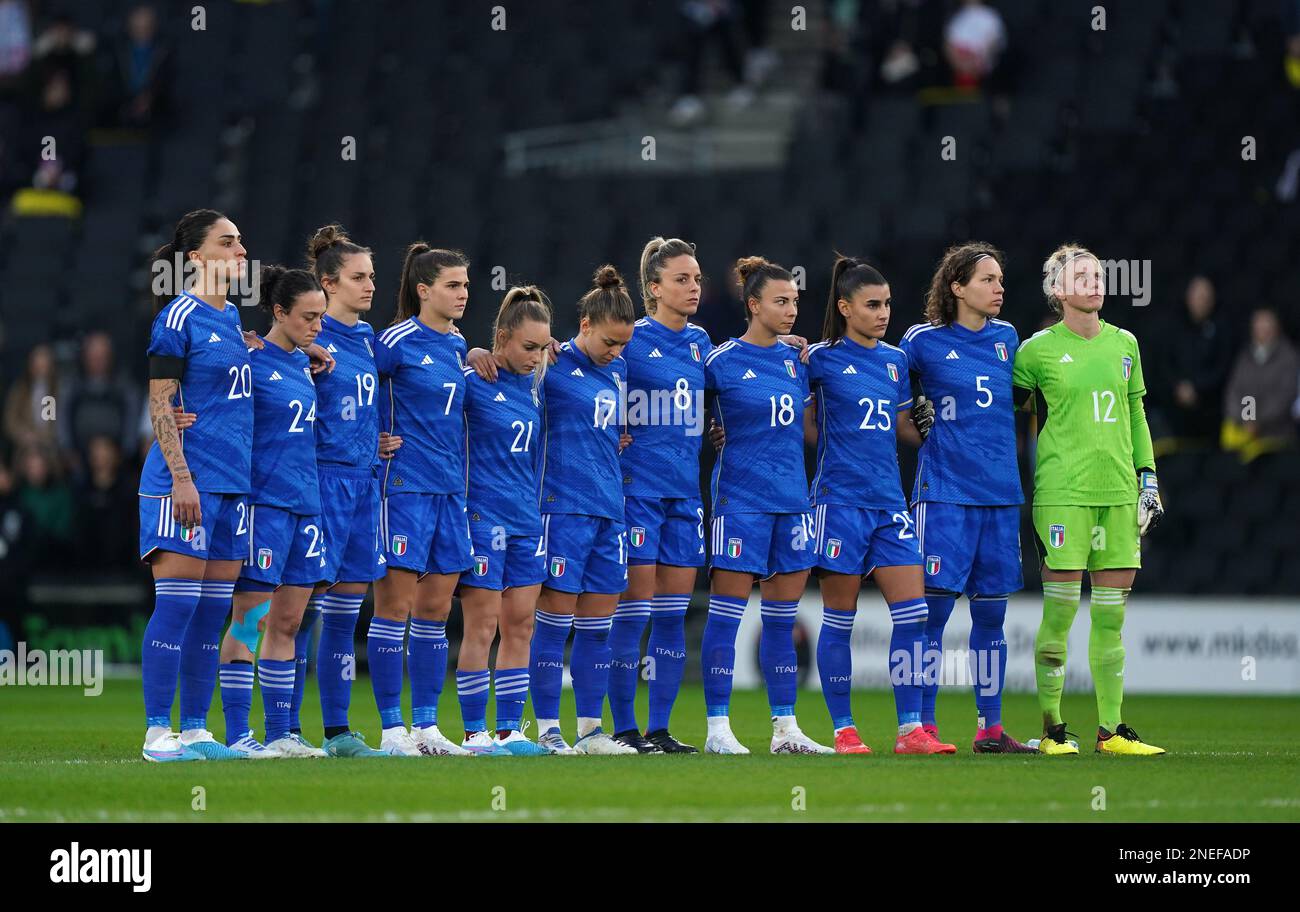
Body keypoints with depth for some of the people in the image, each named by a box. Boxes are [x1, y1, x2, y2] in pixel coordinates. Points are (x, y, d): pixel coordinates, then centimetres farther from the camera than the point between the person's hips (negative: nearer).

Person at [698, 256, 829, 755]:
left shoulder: (794, 359, 11)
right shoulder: (722, 360, -5)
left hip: (791, 498, 6)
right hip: (741, 499, -6)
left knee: (782, 619, 9)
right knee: (726, 614, -4)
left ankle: (785, 728, 12)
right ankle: (718, 728, -1)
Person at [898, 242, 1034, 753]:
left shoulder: (1006, 338, 11)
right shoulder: (923, 341, -3)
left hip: (1001, 493, 5)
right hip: (944, 491, -5)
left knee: (991, 612, 7)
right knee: (935, 605, -7)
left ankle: (990, 728, 12)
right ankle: (923, 726, -4)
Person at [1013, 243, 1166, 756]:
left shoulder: (1124, 344, 12)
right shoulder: (1038, 350, -1)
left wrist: (1148, 477, 14)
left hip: (1118, 491, 5)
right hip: (1062, 491, -5)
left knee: (1111, 613, 5)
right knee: (1059, 610, -6)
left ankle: (1111, 729, 9)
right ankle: (1051, 729, 2)